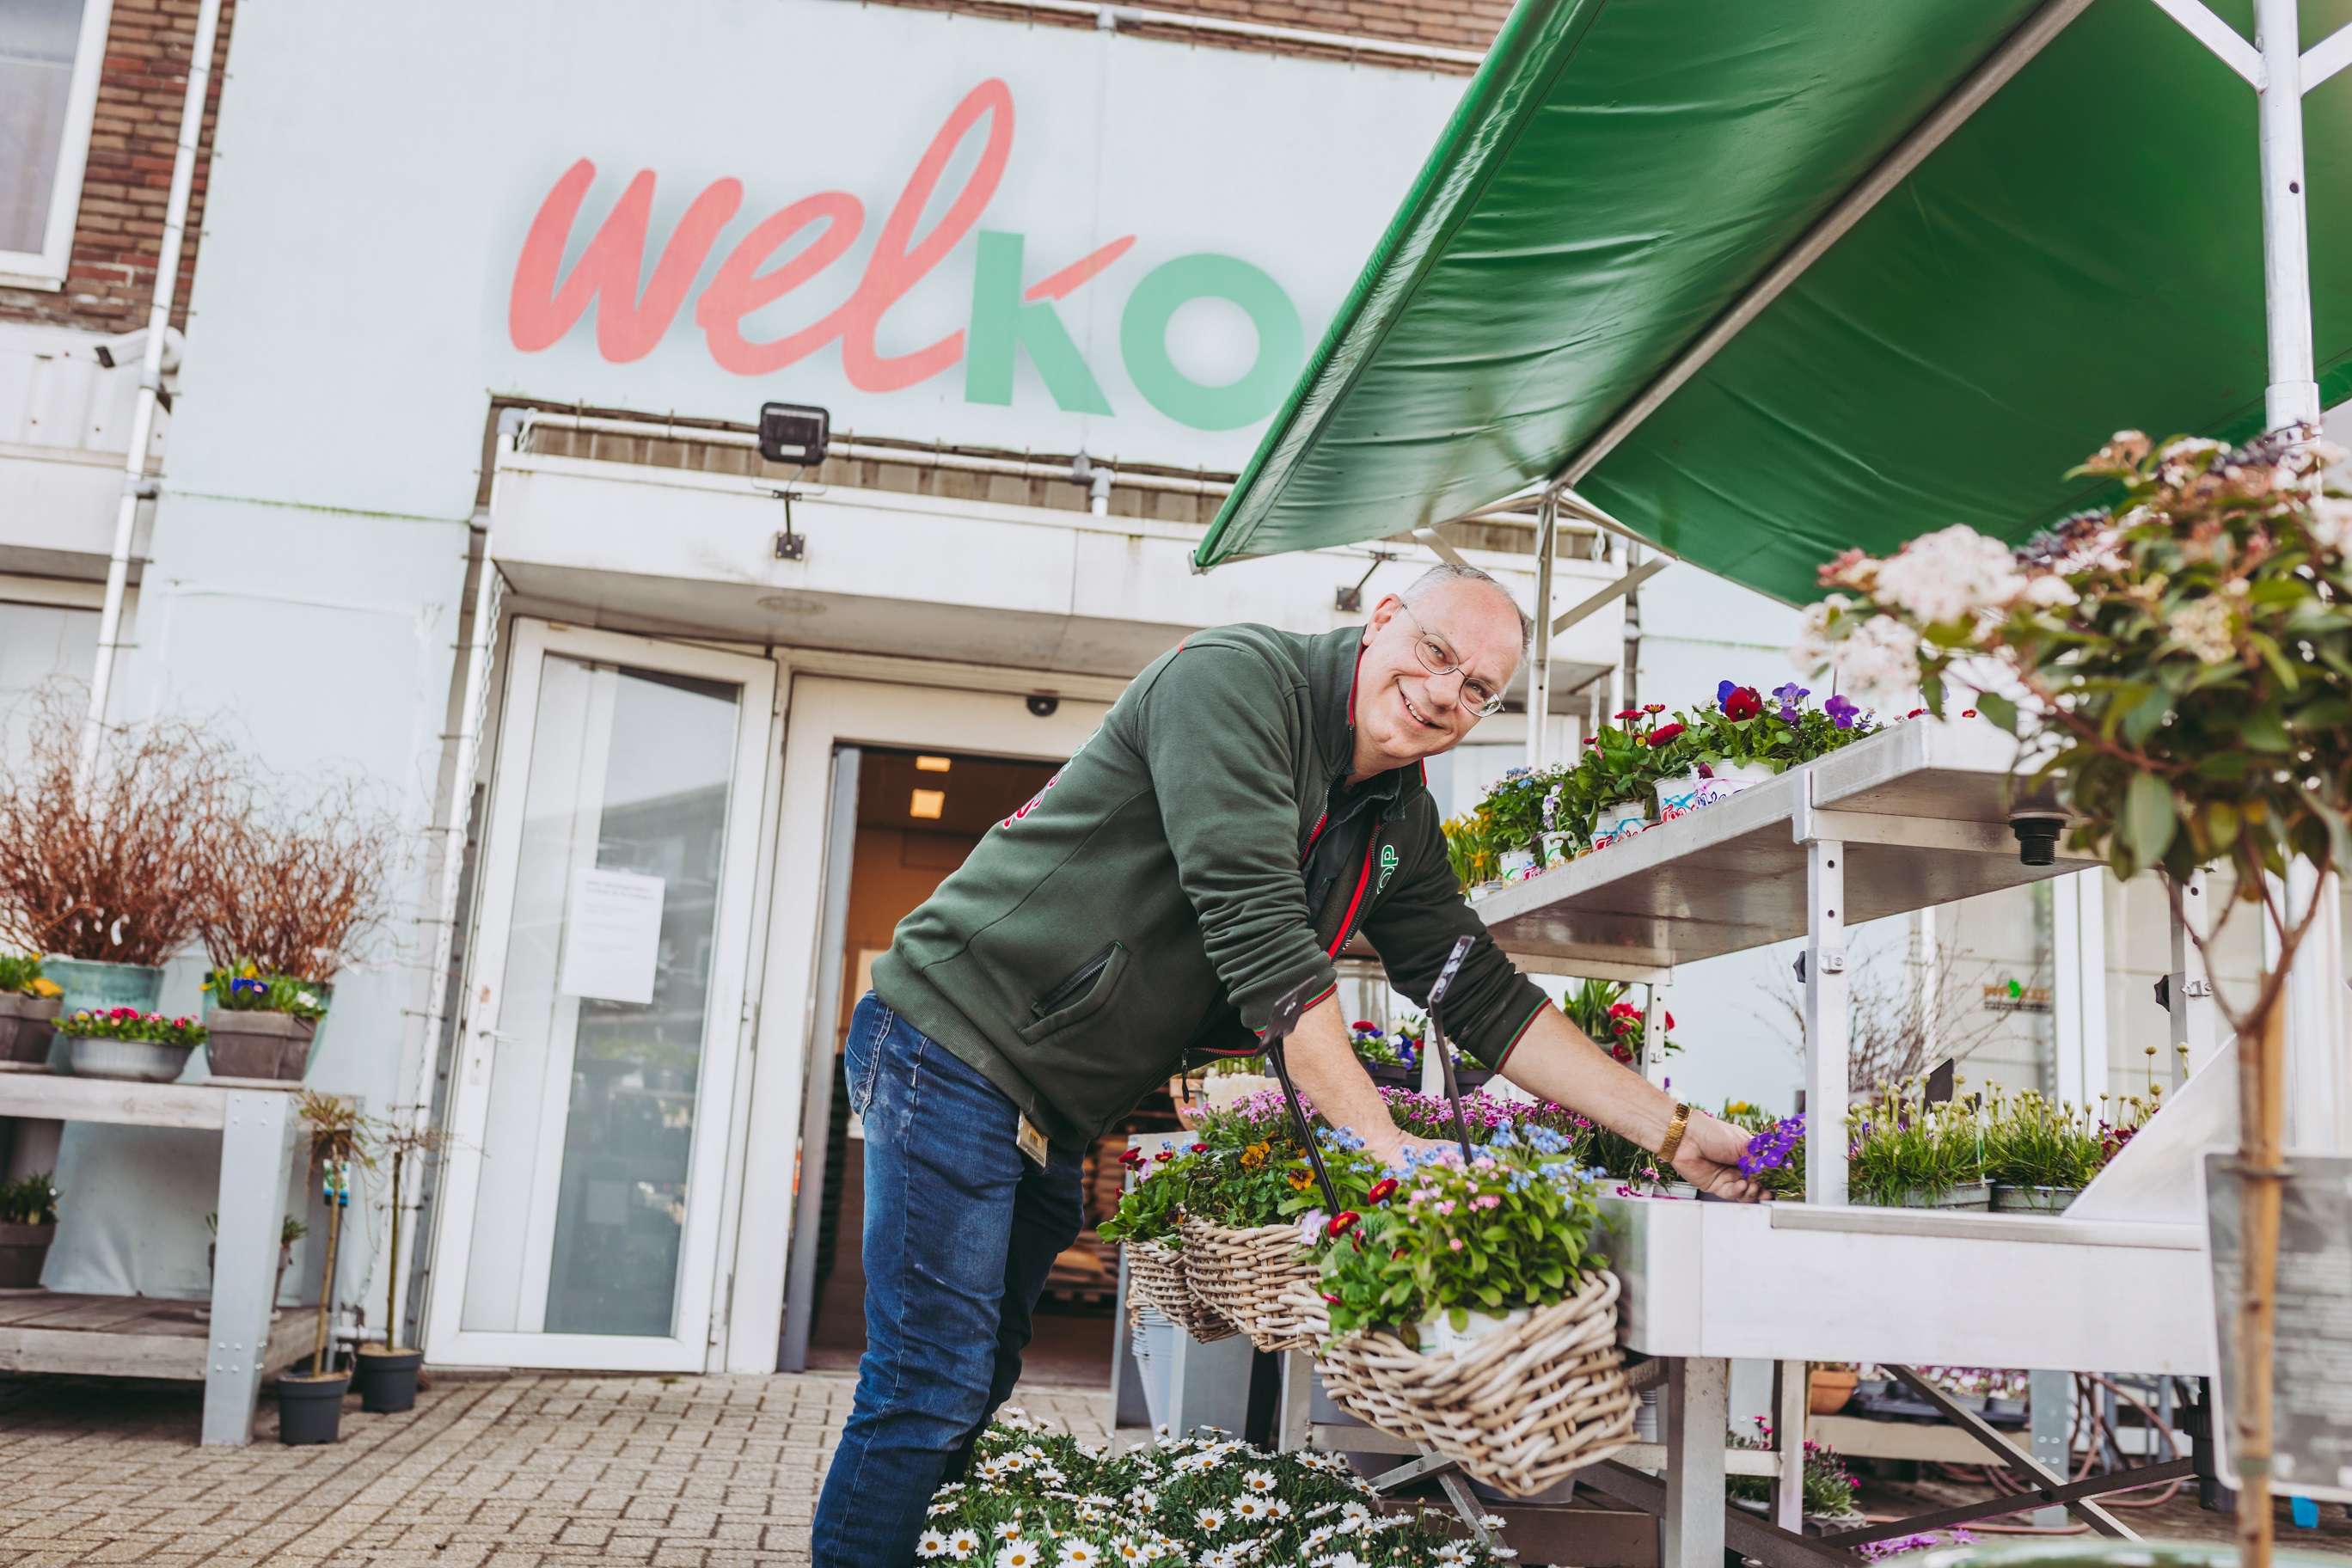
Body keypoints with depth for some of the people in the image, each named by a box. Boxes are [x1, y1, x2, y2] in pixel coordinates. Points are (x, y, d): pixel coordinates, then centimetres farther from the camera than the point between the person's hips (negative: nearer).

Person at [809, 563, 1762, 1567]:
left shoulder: (1399, 823, 6)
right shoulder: (1235, 678, -19)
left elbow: (1483, 995, 7)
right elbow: (1259, 934, -28)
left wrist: (1671, 1131, 1)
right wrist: (1381, 1143, -29)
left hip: (1056, 1114, 8)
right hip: (957, 1041, -8)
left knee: (977, 1383, 15)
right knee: (934, 1388, -6)